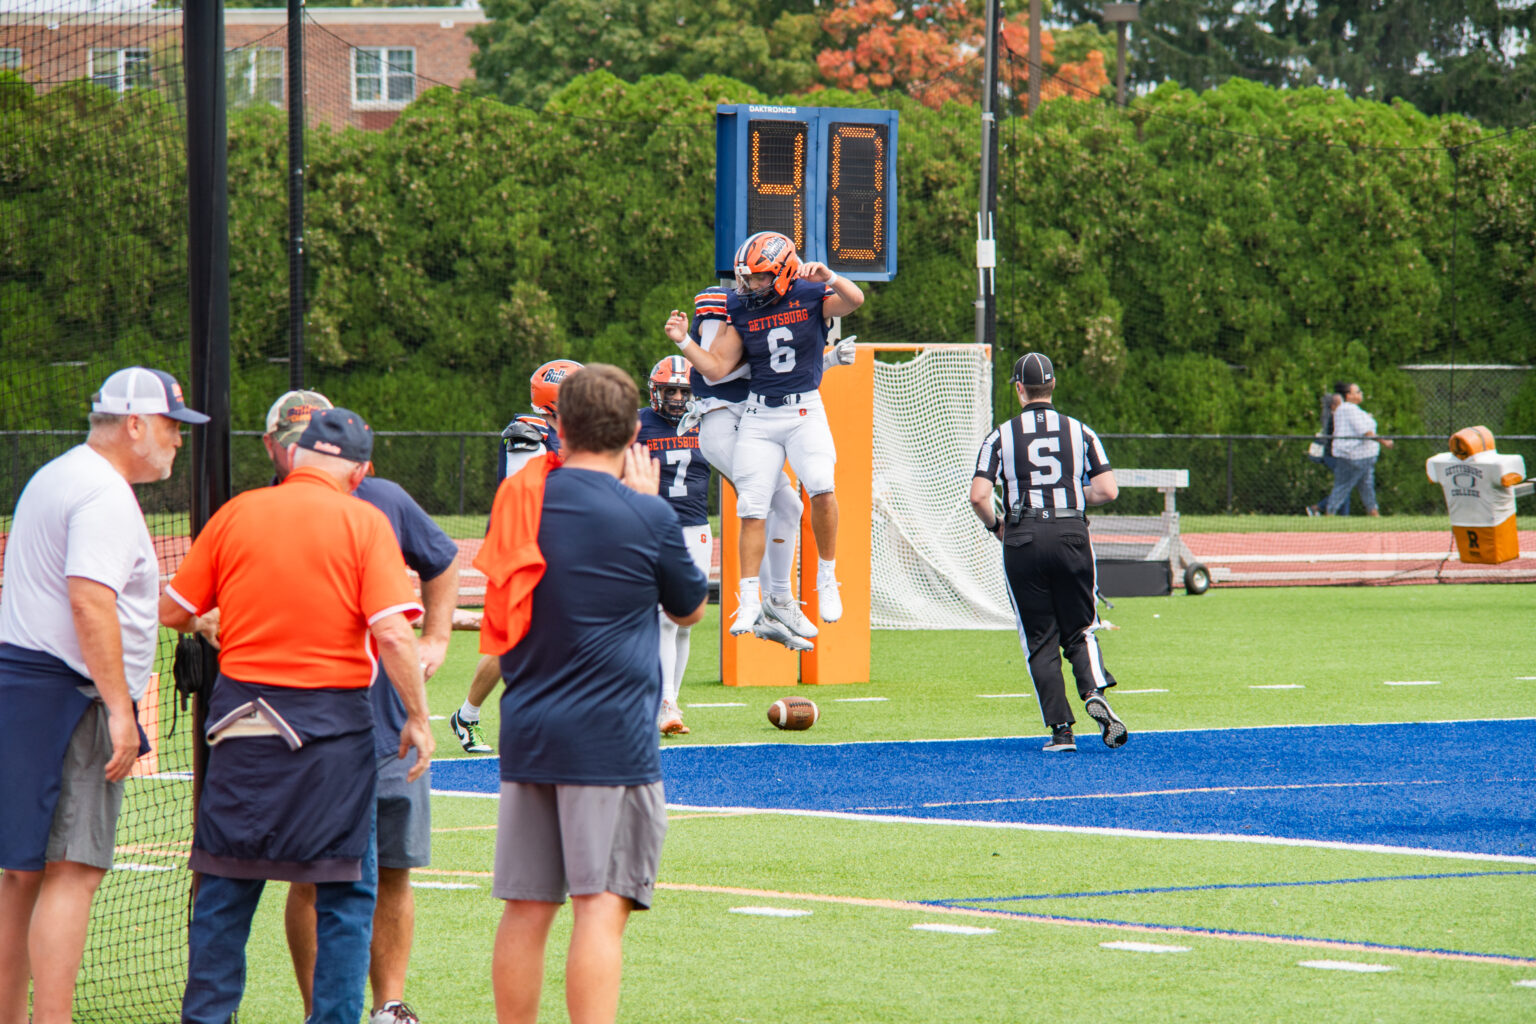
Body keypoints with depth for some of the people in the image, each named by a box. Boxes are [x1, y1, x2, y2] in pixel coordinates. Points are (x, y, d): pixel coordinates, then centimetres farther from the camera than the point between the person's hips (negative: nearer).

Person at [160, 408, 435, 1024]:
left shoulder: (237, 513, 4)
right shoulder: (364, 522, -4)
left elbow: (172, 610, 8)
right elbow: (393, 633, -13)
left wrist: (206, 627, 29)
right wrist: (417, 717, -5)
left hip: (242, 717, 3)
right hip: (334, 720, -3)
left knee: (226, 885, 11)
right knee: (345, 892, 6)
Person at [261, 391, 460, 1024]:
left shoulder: (383, 502, 7)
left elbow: (440, 563, 25)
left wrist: (435, 640, 17)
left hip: (387, 724, 2)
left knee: (391, 870, 5)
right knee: (309, 878, -1)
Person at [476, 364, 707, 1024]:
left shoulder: (519, 501, 6)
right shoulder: (646, 517, -8)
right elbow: (690, 608, 9)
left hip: (526, 738, 5)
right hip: (612, 737, -5)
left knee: (525, 911, 10)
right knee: (601, 908, -9)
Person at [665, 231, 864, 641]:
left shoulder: (810, 296, -4)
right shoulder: (740, 310, 4)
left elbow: (855, 300, -22)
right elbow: (717, 368, 4)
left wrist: (828, 278, -38)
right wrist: (683, 342, -8)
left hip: (805, 410, -3)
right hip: (759, 415, 3)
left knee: (821, 488, -24)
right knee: (751, 508, -2)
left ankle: (827, 579, -6)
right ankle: (750, 600, 6)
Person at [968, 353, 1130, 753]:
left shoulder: (1001, 437, 1)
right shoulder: (1079, 432, 5)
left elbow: (978, 497, -8)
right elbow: (1108, 491, 0)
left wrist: (994, 525, 12)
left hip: (1022, 540, -1)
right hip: (1071, 536, 1)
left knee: (1040, 640, 5)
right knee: (1079, 631, 13)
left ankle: (1061, 729, -2)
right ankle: (1095, 692, -15)